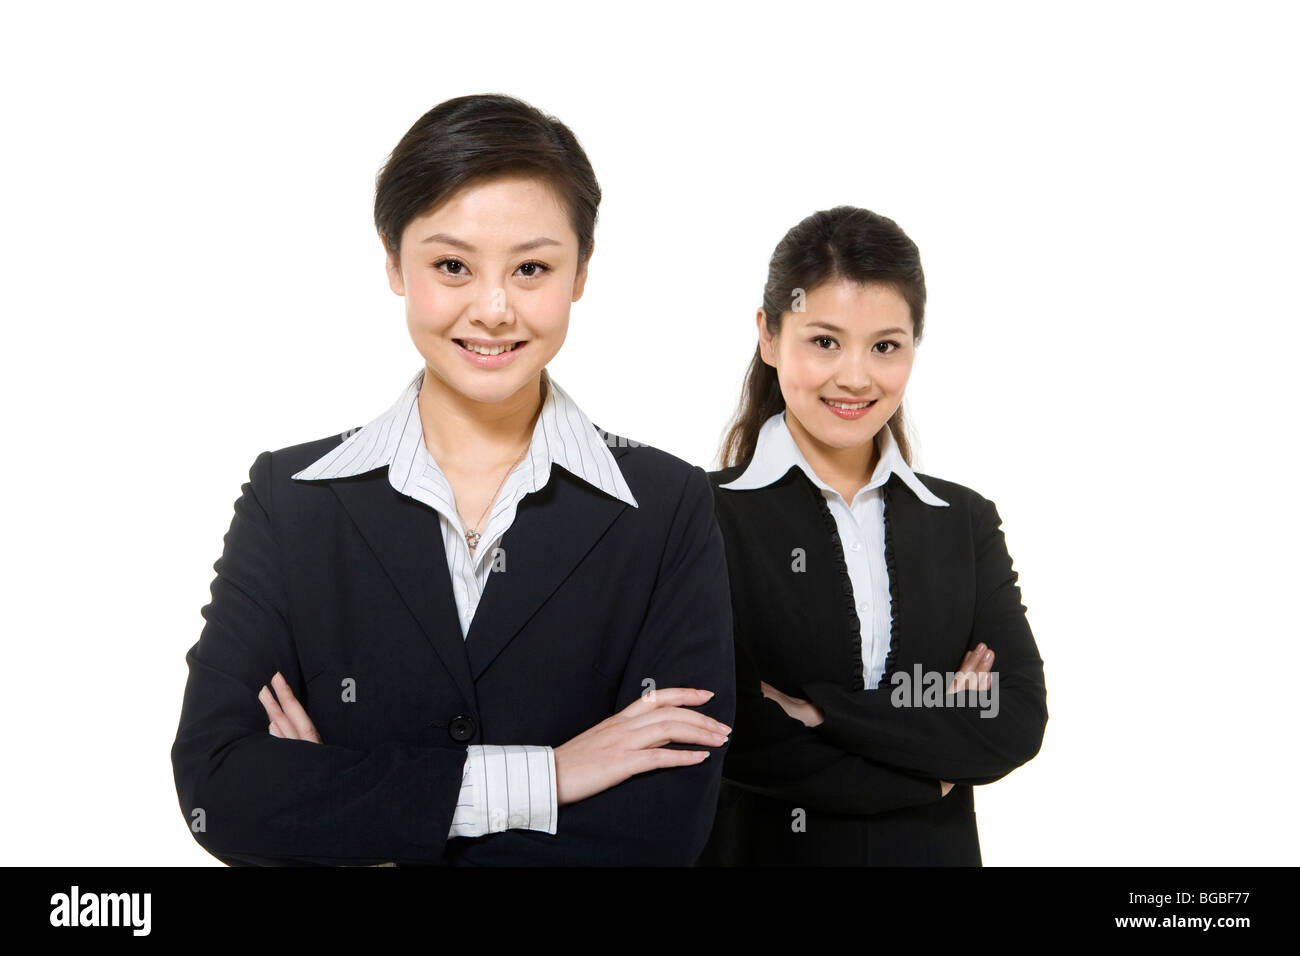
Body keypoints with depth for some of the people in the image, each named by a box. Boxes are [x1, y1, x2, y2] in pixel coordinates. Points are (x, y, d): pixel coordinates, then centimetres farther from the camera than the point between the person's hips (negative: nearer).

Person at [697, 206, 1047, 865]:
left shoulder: (967, 522, 1)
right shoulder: (705, 514, -12)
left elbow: (1020, 720, -9)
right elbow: (734, 738, -20)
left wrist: (824, 714, -19)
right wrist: (932, 771, -13)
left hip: (936, 848, 3)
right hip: (762, 847, -3)